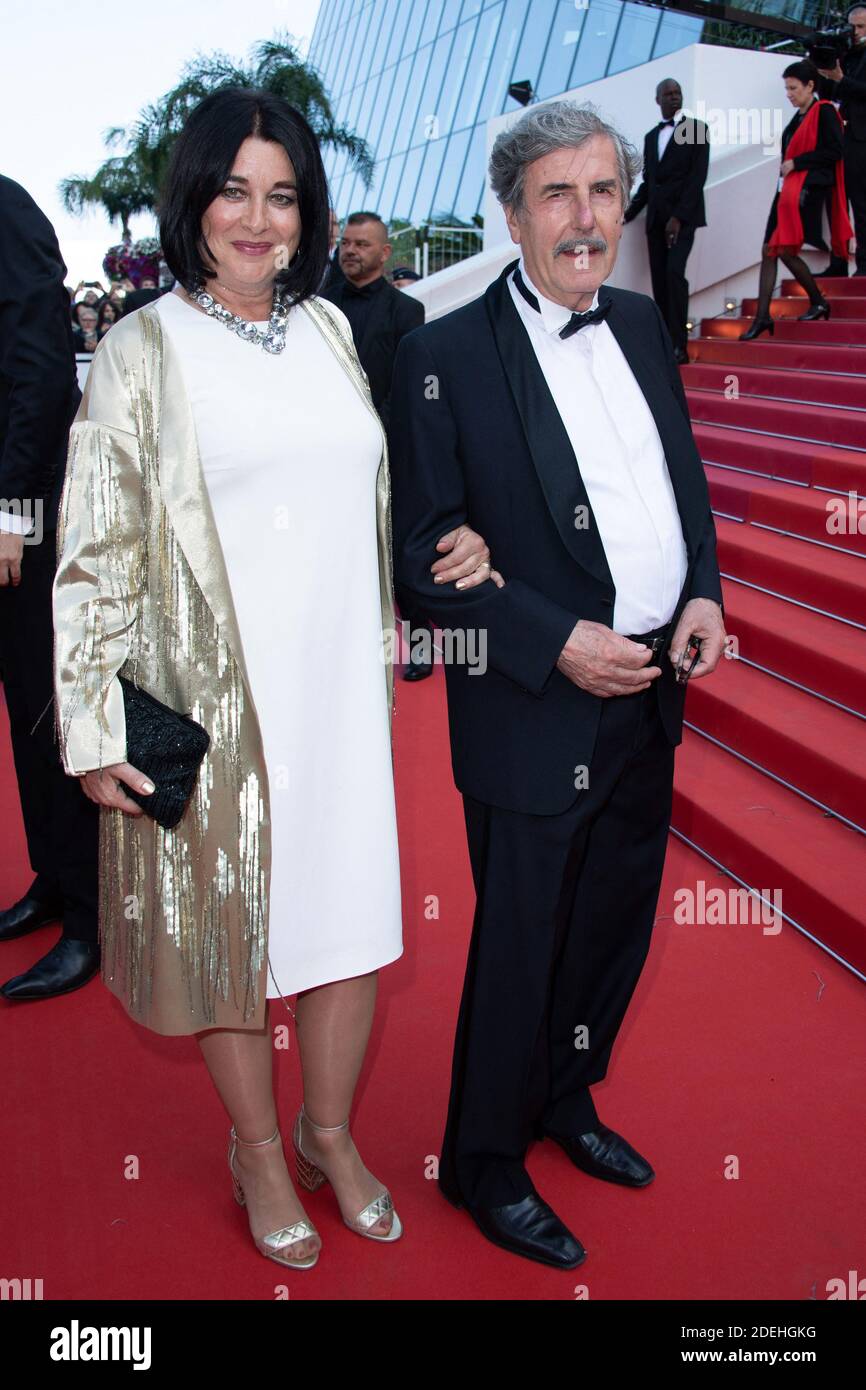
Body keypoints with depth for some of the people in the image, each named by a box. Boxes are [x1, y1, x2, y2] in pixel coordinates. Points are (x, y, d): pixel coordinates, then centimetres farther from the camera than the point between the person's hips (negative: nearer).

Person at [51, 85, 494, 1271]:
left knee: (355, 910, 11)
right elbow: (96, 551, -5)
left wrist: (452, 545, 0)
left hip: (342, 688, 4)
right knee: (231, 919, 10)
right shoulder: (144, 352, -4)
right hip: (215, 700, -4)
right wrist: (95, 729, -8)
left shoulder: (327, 328, 10)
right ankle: (258, 1149, 36)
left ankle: (330, 1131, 36)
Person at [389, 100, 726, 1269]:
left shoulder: (642, 325, 7)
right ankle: (484, 1164, 34)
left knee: (615, 929, 21)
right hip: (537, 713, -6)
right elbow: (423, 555, -14)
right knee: (519, 952, 9)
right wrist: (558, 642, -21)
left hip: (650, 696, 7)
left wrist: (703, 592, -2)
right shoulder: (445, 356, -13)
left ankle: (565, 1099, 48)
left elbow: (688, 476, 15)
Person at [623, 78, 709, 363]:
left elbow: (698, 176, -7)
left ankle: (679, 345, -20)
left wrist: (678, 217, -16)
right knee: (659, 282, 0)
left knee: (674, 272, -20)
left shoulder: (697, 128, 2)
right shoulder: (651, 136, 19)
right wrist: (628, 215, 8)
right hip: (656, 218, 6)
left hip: (683, 214, -5)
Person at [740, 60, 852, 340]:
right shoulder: (798, 117, 19)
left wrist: (796, 163, -14)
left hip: (808, 189, -9)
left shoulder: (824, 112, -6)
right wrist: (785, 166, 9)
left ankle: (818, 302, 5)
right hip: (787, 190, 9)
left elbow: (834, 151, -14)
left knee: (786, 251, -13)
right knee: (769, 251, 0)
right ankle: (762, 317, -2)